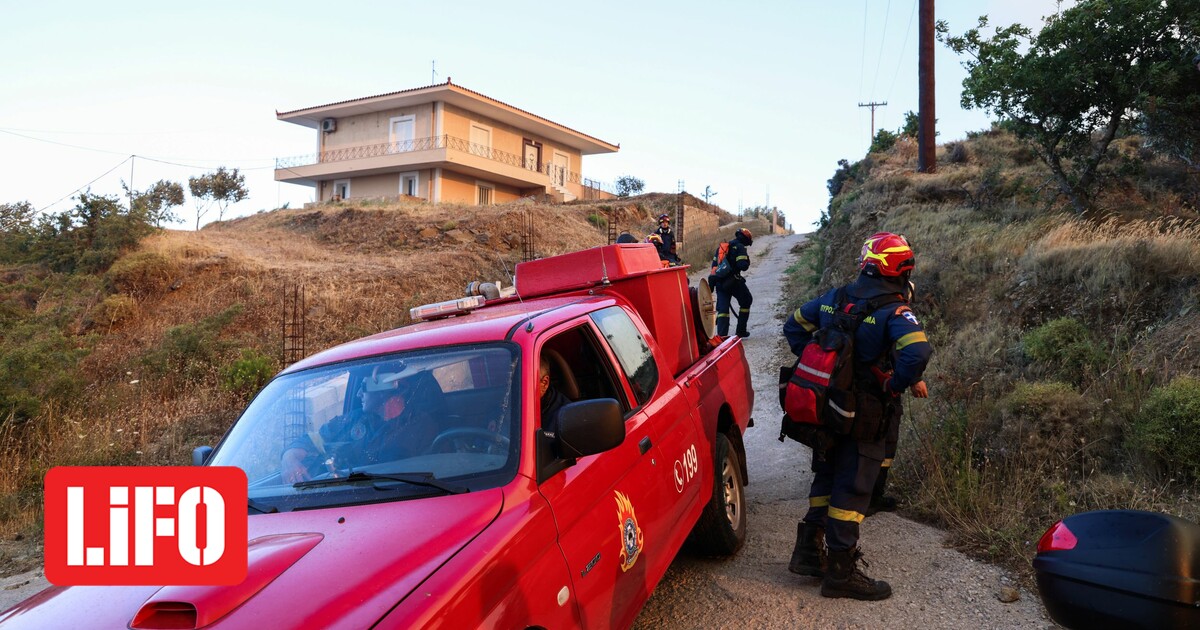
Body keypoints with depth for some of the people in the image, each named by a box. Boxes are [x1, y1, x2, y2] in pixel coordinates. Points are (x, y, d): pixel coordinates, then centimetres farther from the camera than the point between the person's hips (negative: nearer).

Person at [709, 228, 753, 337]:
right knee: (746, 302, 16)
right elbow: (743, 265, -17)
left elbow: (714, 264, 19)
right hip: (734, 281, -6)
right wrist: (747, 261, 6)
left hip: (720, 282, 6)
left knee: (722, 308, 4)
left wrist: (713, 282, 23)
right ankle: (741, 331, 17)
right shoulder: (740, 247, -5)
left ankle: (721, 334, -8)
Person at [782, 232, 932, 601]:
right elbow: (917, 352, -33)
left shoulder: (833, 298, 3)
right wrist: (902, 383, -16)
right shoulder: (893, 311, -17)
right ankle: (840, 572, 13)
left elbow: (794, 325, 13)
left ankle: (808, 552, 29)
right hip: (864, 418, -6)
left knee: (825, 479, 21)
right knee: (852, 489, 3)